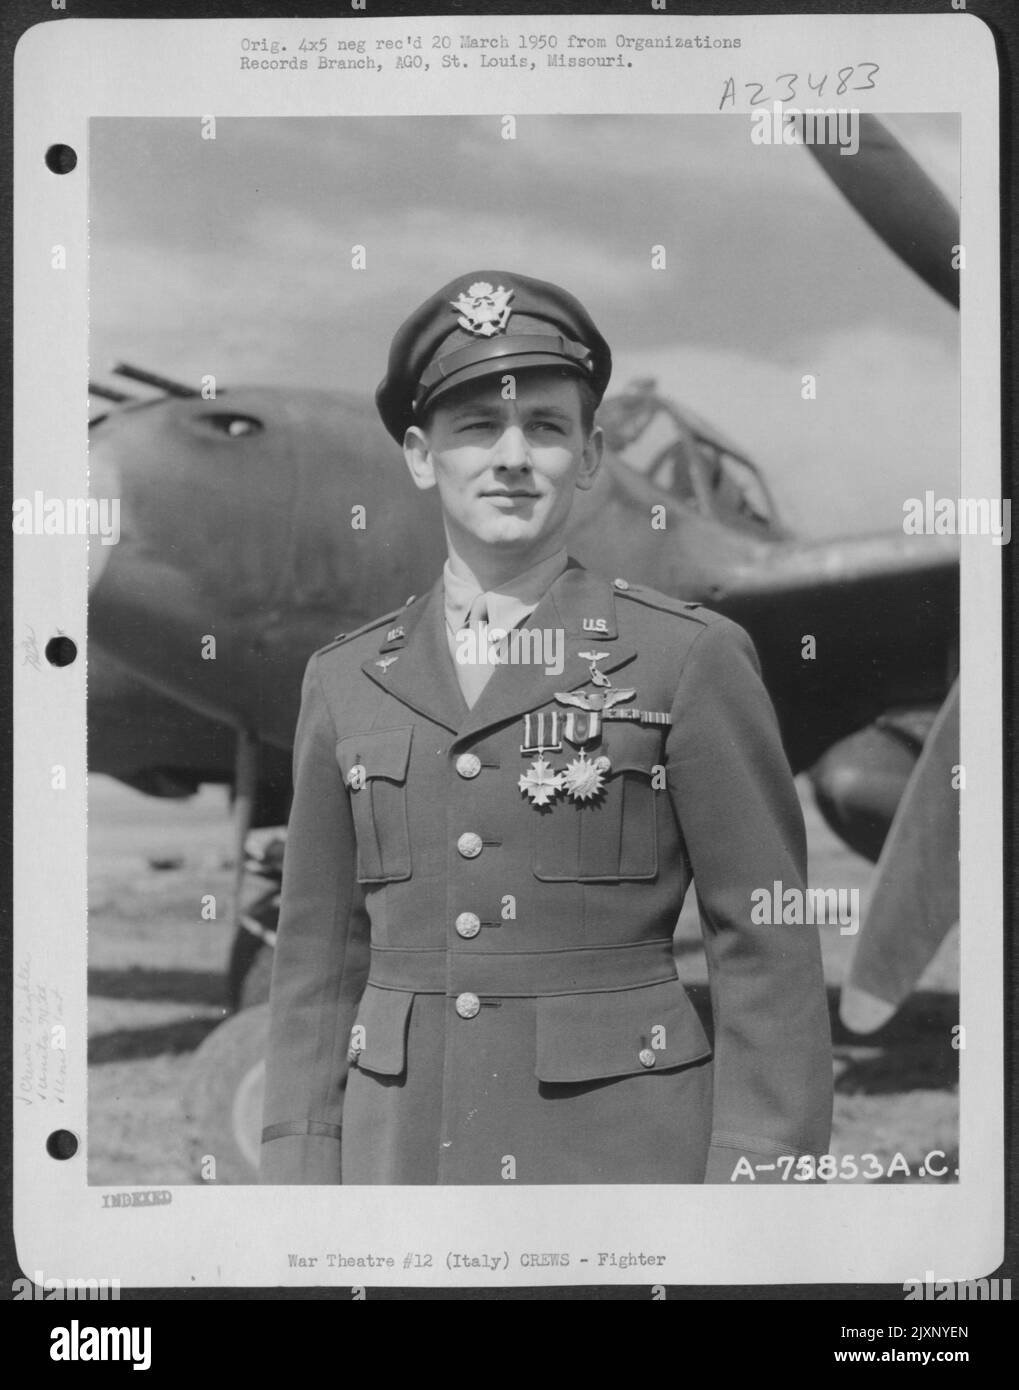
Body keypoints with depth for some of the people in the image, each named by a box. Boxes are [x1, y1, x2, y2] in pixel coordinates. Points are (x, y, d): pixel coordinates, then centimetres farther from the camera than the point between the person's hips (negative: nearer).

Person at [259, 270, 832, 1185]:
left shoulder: (693, 658, -3)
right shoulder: (346, 681, 8)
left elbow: (770, 954, -4)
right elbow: (318, 966, 10)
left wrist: (758, 1172, -8)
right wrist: (302, 1171, 5)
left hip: (623, 1145, -3)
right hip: (401, 1143, 3)